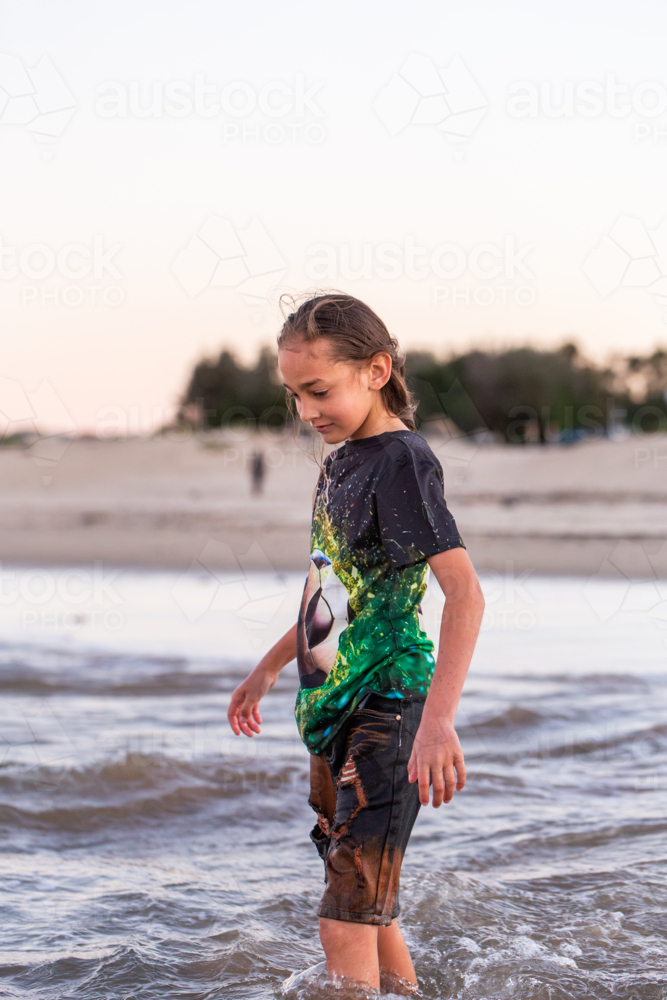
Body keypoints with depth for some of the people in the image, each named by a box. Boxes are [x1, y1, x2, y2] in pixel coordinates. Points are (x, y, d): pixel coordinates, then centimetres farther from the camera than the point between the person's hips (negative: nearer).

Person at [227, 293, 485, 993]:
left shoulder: (402, 461, -15)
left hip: (388, 706, -9)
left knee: (346, 925, -11)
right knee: (368, 913, 16)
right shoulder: (343, 458, 13)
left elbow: (464, 593, -25)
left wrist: (438, 720, -35)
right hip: (336, 707, 9)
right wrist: (269, 668, 34)